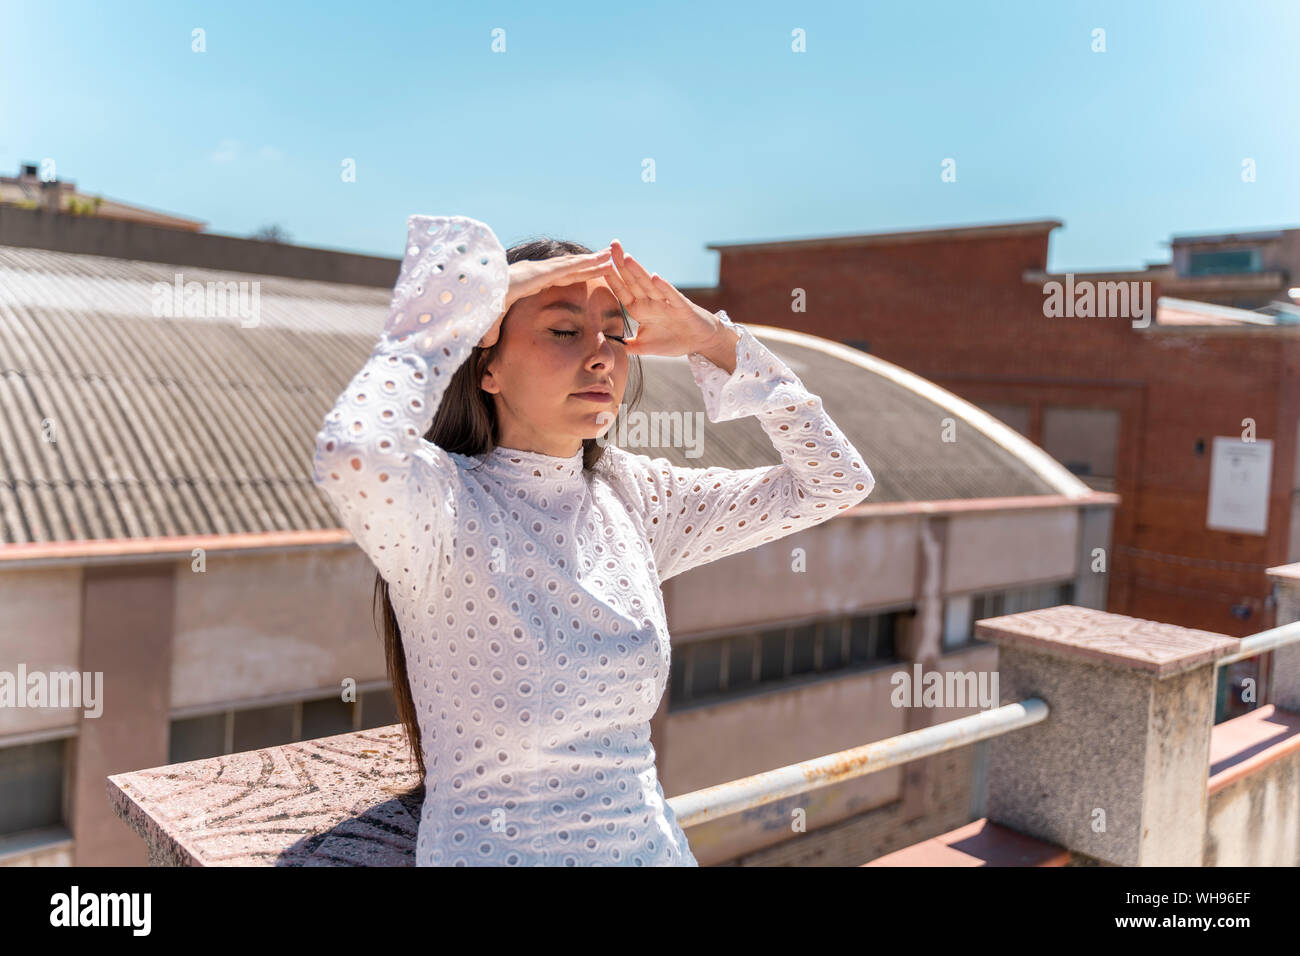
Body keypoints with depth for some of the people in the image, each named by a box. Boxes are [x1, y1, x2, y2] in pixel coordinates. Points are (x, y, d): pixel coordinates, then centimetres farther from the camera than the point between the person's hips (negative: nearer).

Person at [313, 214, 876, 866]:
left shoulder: (634, 496, 1)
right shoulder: (448, 501, -14)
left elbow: (835, 481, 4)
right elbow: (352, 457, -36)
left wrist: (712, 341, -3)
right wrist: (467, 296, -22)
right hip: (495, 849, -4)